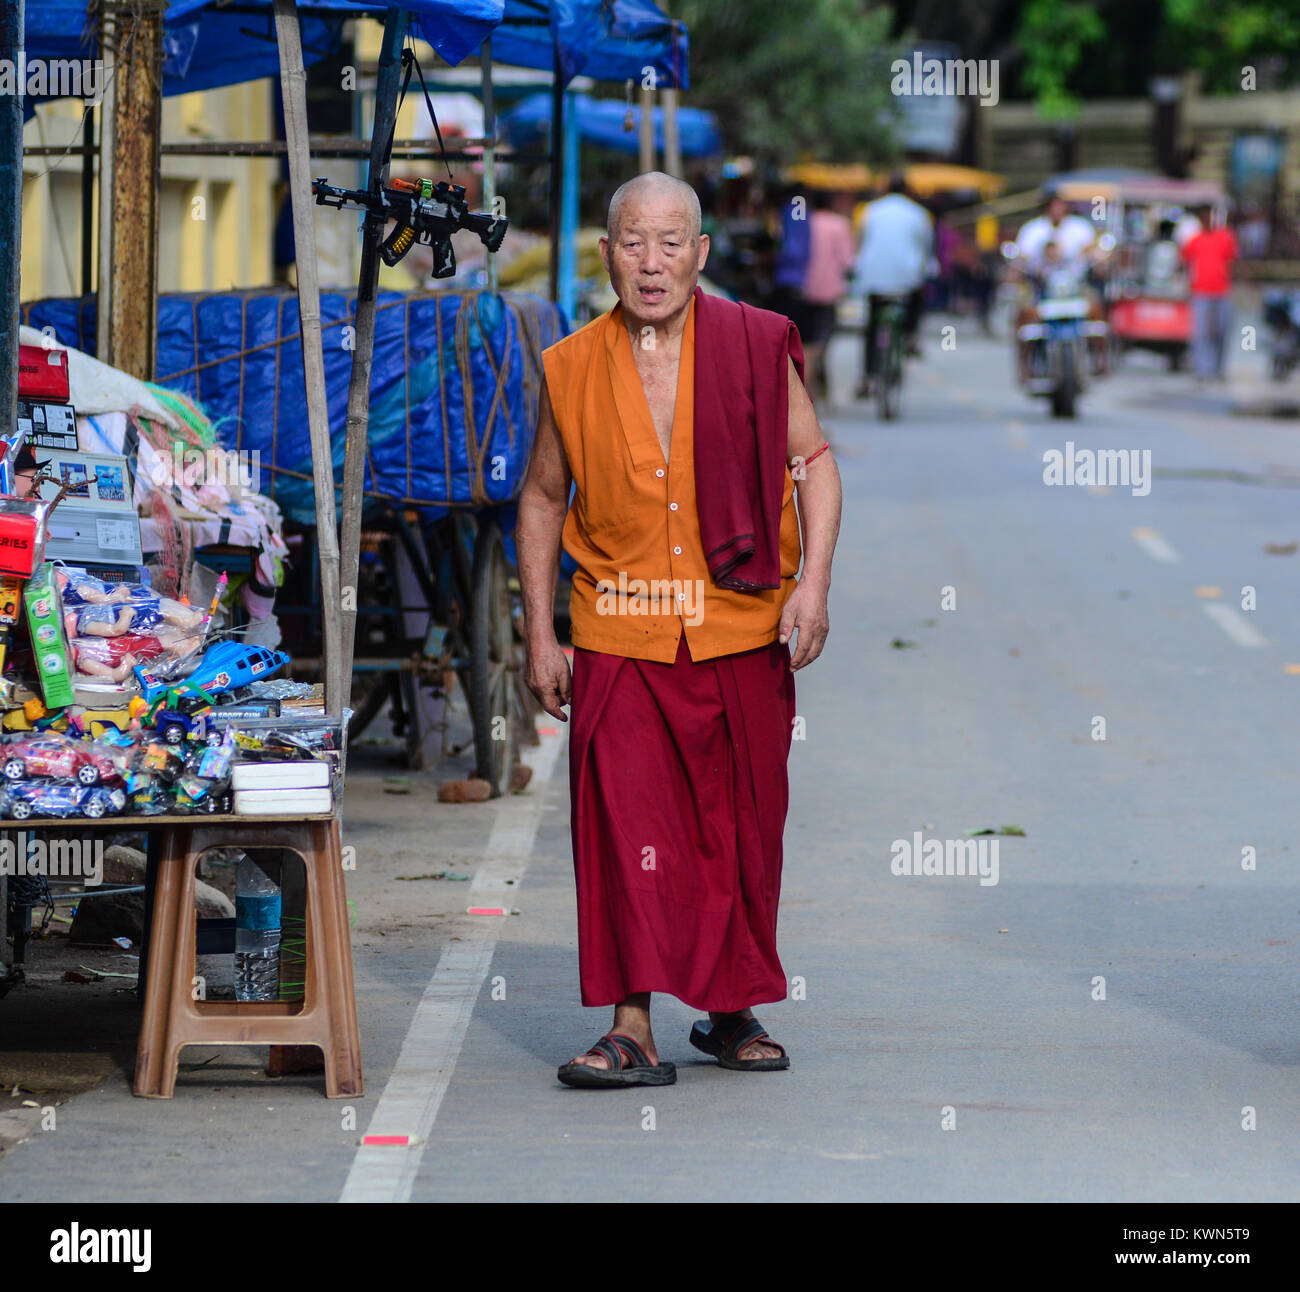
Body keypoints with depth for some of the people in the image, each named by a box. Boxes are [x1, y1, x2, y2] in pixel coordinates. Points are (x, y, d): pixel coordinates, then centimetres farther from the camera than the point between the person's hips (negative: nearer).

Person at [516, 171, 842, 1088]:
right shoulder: (572, 370, 2)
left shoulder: (753, 347, -1)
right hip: (620, 636, 0)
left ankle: (734, 1010, 23)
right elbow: (543, 498, 11)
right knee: (624, 824, -9)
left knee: (743, 824, 8)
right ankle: (632, 1030, -9)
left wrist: (813, 581, -8)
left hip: (741, 630, 0)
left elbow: (812, 461, 4)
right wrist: (540, 635, 7)